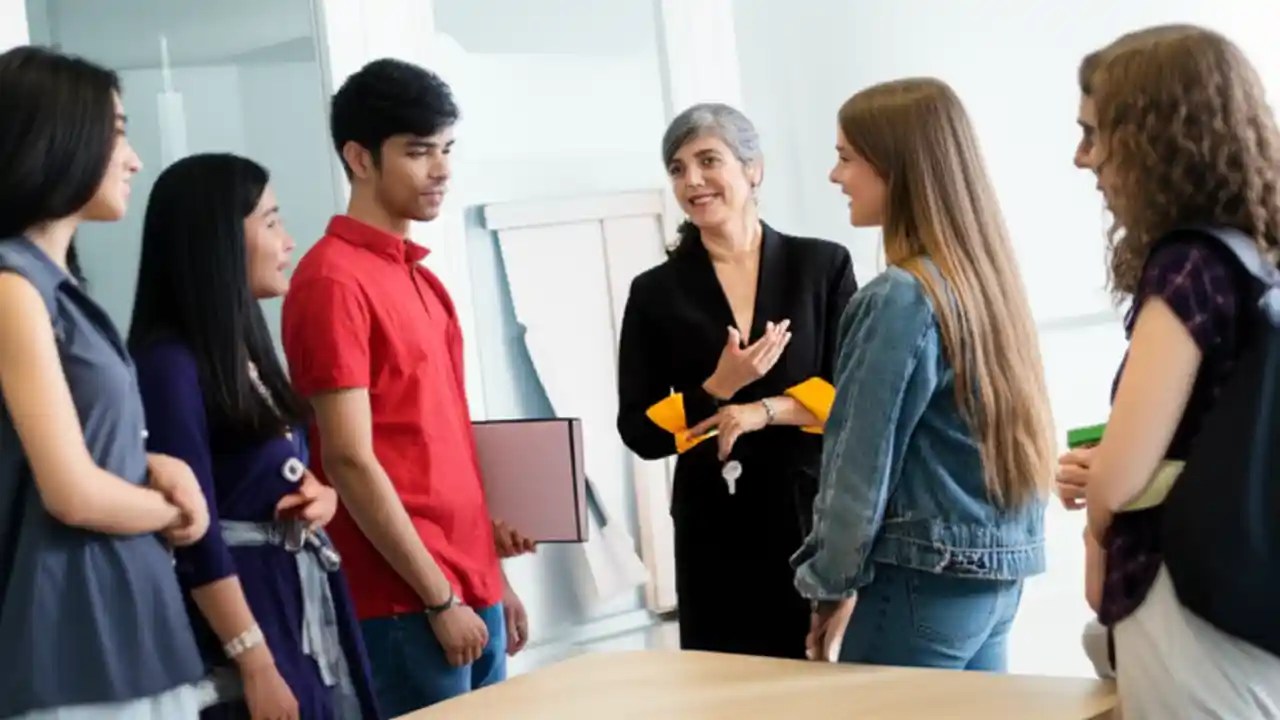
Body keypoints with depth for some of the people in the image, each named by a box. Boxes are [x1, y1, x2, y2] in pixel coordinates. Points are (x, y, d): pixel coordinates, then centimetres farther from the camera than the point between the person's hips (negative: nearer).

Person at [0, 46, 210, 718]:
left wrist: (162, 468, 1)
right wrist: (172, 508, 0)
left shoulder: (57, 284, 14)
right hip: (76, 632, -9)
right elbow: (75, 494, -19)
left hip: (127, 611, 9)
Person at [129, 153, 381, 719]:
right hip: (245, 598, -9)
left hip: (308, 592, 9)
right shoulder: (170, 363, -15)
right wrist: (255, 665, -20)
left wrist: (320, 494, -1)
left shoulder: (246, 347, 12)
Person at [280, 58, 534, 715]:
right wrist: (438, 598, -15)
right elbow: (350, 461, -16)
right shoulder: (333, 281, -12)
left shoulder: (421, 280, 14)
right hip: (408, 601, -8)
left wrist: (491, 577, 15)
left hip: (470, 587, 8)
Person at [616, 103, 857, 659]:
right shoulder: (656, 292, 5)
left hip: (814, 513, 0)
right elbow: (639, 431, 2)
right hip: (715, 529, 1)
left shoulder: (822, 265, 5)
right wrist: (718, 390, -13)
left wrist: (765, 410, -15)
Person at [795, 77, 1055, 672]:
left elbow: (863, 463, -15)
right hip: (999, 574, 8)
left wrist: (829, 581, -1)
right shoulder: (987, 272, 7)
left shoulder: (900, 299, -17)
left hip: (927, 584, -8)